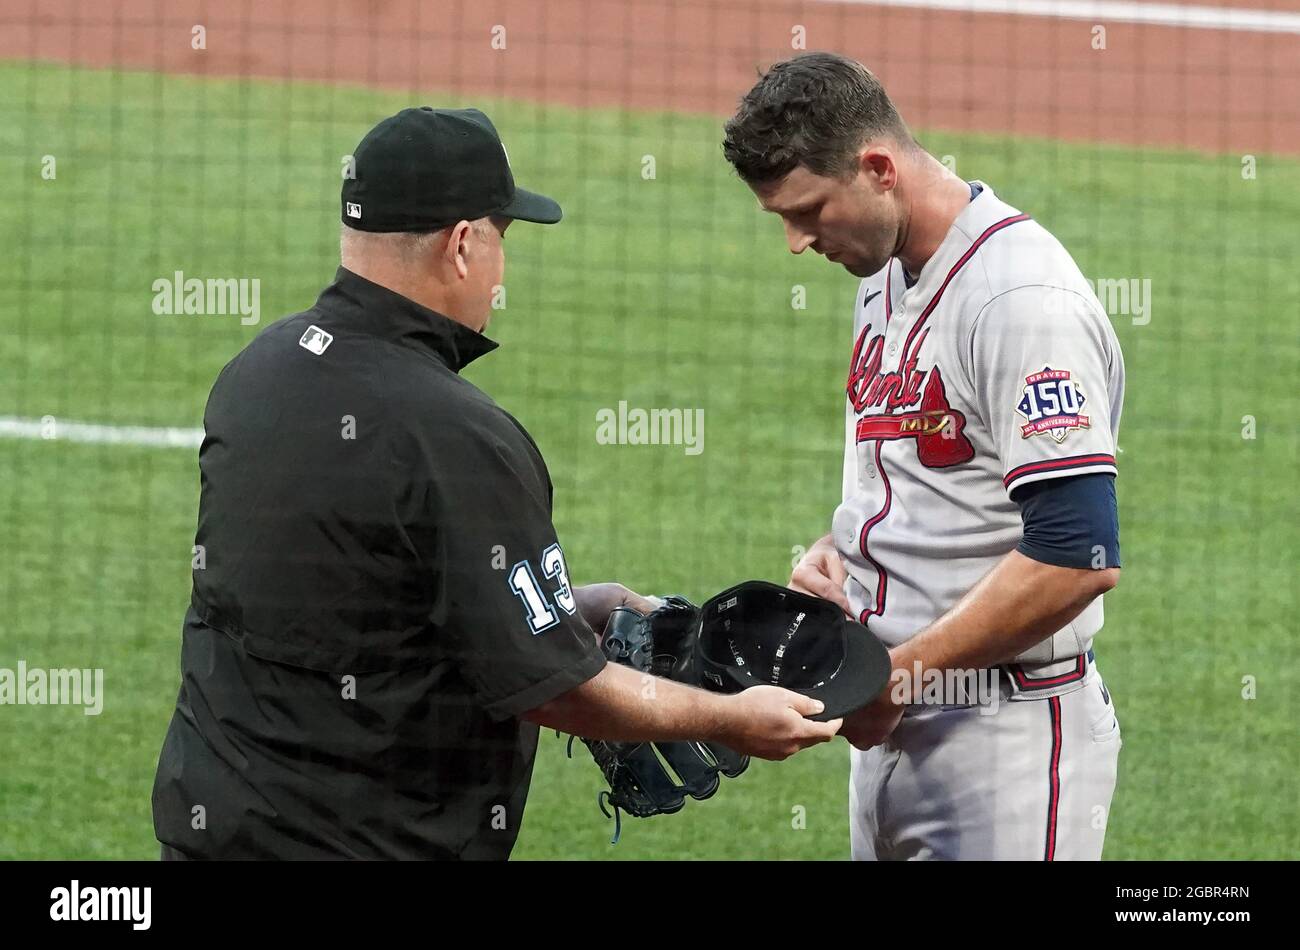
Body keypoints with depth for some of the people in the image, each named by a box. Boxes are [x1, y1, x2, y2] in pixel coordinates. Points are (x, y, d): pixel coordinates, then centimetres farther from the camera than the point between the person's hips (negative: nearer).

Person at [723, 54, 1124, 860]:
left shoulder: (1024, 295, -17)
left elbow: (1079, 559, -24)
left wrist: (898, 675, -18)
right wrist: (833, 551, 6)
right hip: (892, 728, 9)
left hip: (1010, 732, -9)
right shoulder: (883, 282, 13)